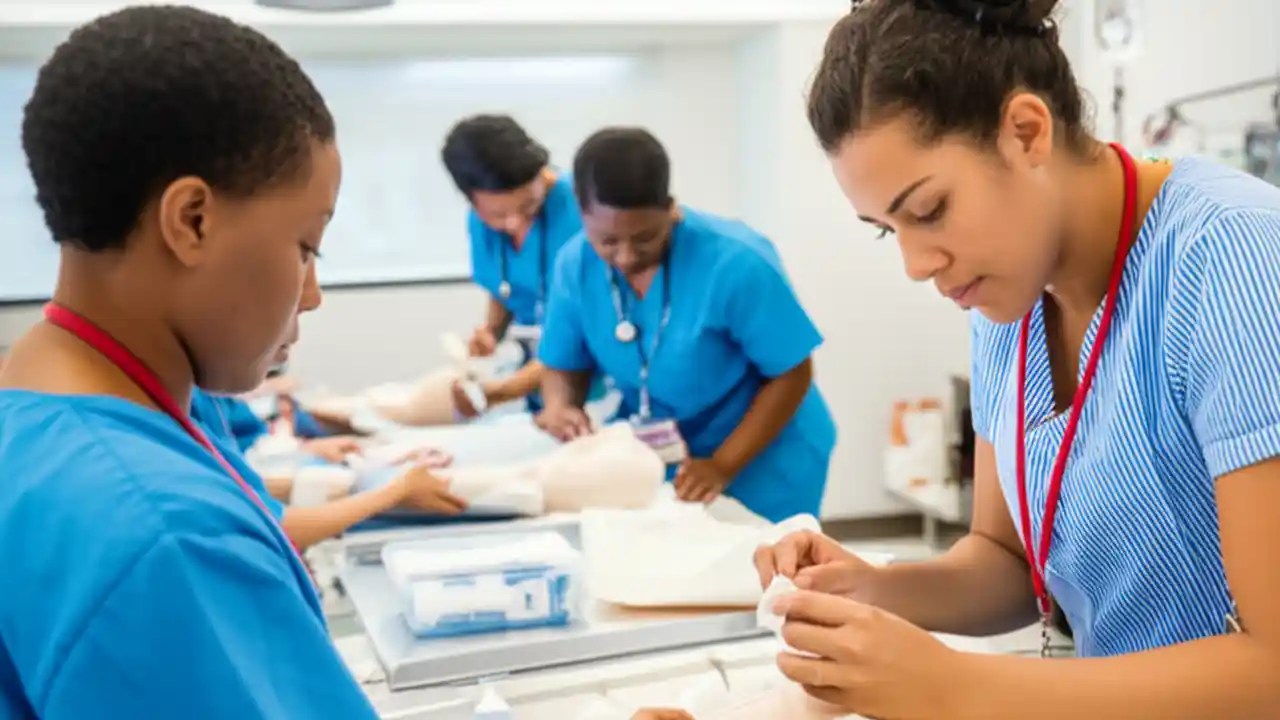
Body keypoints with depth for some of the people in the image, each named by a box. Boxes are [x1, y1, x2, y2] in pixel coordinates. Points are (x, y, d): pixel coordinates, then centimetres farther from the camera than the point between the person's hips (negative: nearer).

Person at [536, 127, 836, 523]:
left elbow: (791, 374, -18)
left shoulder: (736, 262, -26)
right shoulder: (576, 264, -12)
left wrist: (722, 467, -23)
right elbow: (565, 367, 0)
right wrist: (560, 407, -23)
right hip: (657, 461, 4)